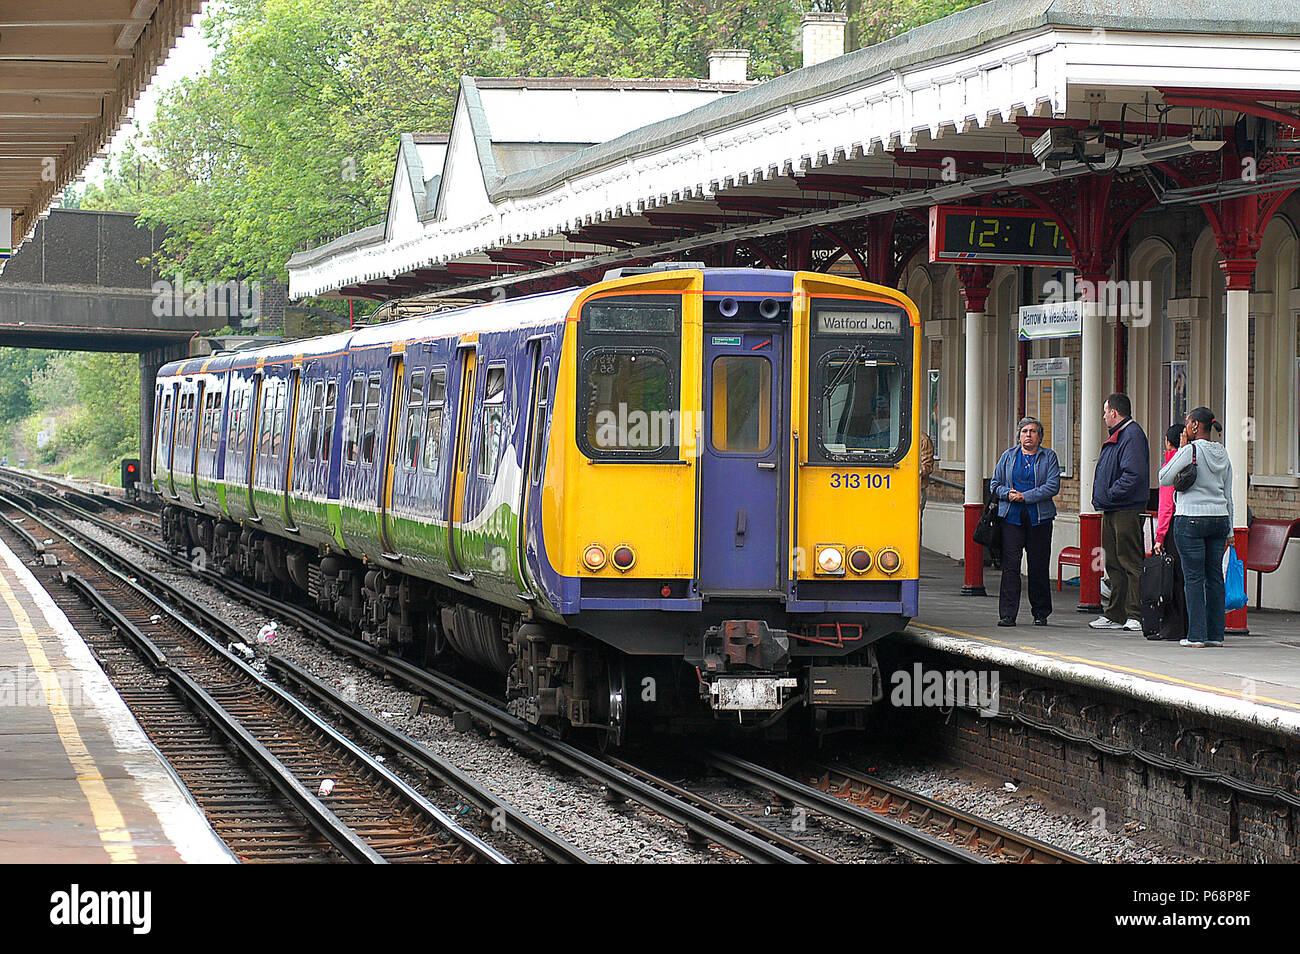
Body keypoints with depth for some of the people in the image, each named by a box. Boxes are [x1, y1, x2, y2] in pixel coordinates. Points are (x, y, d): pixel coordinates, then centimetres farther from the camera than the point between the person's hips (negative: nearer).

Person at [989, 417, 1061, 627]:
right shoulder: (1008, 456, 13)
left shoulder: (1049, 457, 7)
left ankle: (1040, 612, 14)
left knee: (1039, 566, 2)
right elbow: (995, 484, 15)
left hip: (1039, 518, -1)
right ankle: (1007, 614, -8)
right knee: (1010, 564, -7)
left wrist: (1025, 496, -12)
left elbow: (1053, 486, -4)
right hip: (1012, 517, 1)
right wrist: (1008, 493, -7)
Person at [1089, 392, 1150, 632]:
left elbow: (1133, 475, -24)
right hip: (1112, 511, 11)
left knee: (1131, 563, -9)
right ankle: (1114, 615, 18)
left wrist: (1110, 495, -19)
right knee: (1114, 563, 13)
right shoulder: (1117, 436, 19)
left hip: (1127, 511, -11)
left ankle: (1136, 616, -9)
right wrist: (1100, 498, 14)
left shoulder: (1132, 437, -14)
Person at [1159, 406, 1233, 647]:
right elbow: (1228, 495, 15)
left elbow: (1164, 479, -5)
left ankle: (1196, 635, -6)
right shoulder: (1223, 454, 10)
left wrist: (1181, 448, 0)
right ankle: (1215, 634, 10)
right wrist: (1229, 529, 20)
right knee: (1215, 576, 9)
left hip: (1191, 519, -6)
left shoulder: (1191, 451, -11)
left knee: (1193, 577, -3)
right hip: (1219, 518, 6)